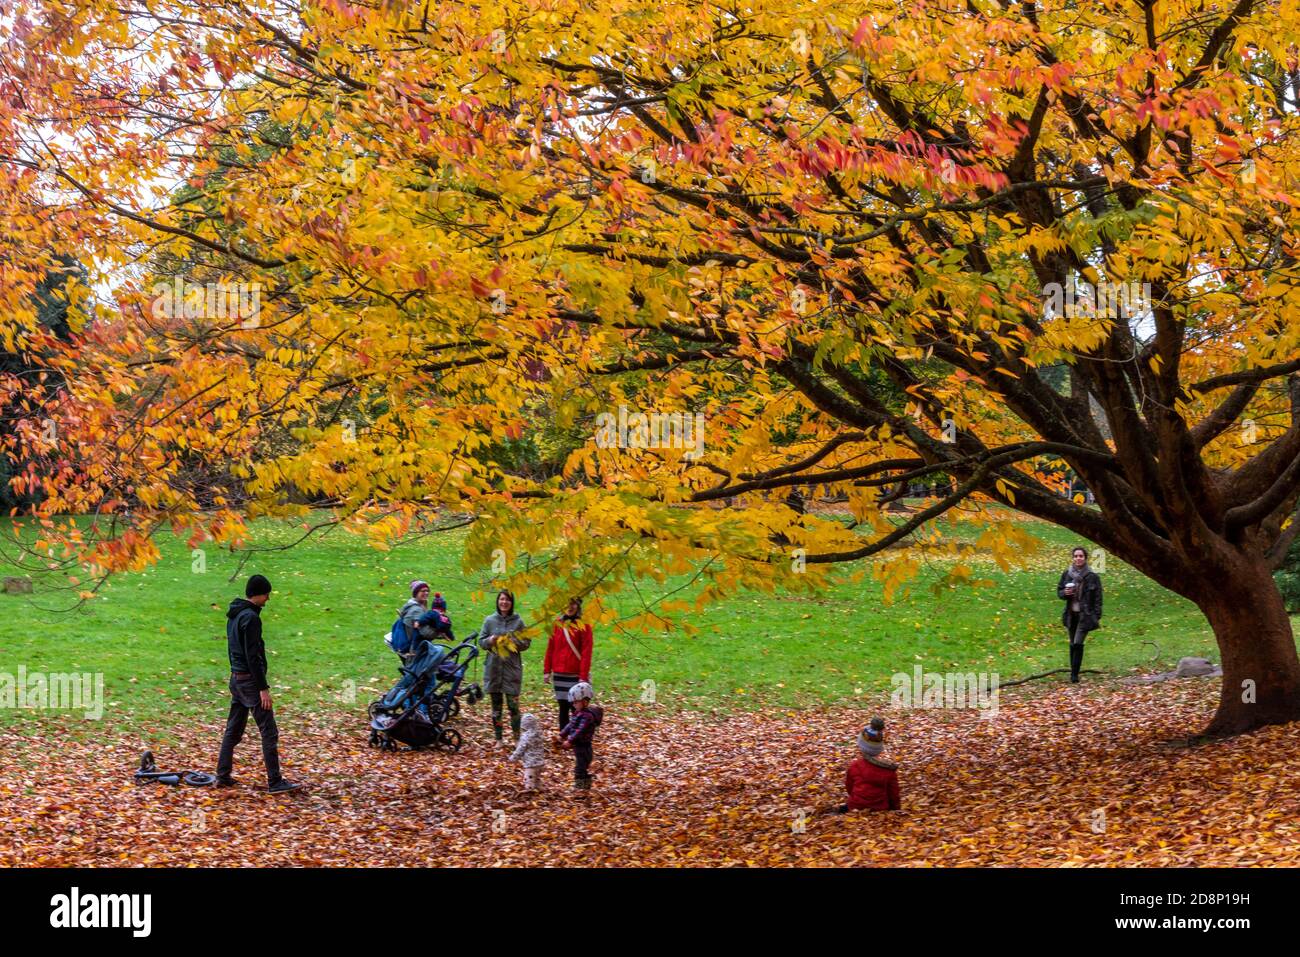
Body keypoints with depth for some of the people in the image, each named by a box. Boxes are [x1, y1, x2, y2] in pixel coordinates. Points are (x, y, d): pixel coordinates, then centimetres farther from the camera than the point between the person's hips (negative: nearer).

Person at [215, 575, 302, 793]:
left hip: (236, 677, 10)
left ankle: (223, 776, 15)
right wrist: (263, 688, -19)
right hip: (250, 679, -10)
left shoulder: (234, 615, 13)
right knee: (269, 732, -6)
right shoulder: (251, 617, -17)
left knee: (233, 730, 13)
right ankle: (275, 782, -6)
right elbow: (252, 656, -20)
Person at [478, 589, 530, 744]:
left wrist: (514, 643, -14)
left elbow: (526, 642, 4)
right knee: (496, 705, 8)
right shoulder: (490, 620, 5)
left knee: (513, 705, -5)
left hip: (512, 669, -2)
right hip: (493, 668, 2)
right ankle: (499, 739, 16)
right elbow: (481, 641, 7)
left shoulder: (518, 621, 2)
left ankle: (517, 739, 4)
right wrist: (490, 641, -14)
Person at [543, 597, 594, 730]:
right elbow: (550, 649, 11)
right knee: (563, 708, 9)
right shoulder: (558, 624, 8)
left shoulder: (583, 625, -5)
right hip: (559, 674, 4)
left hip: (576, 675, -4)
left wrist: (584, 677, -14)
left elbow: (586, 653, -9)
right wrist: (547, 670, 6)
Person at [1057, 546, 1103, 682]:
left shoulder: (1092, 576, -5)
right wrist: (1065, 593, -12)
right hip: (1071, 614, 4)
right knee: (1073, 644, 10)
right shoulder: (1067, 574, 4)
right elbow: (1059, 591, 12)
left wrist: (1098, 617, -8)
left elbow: (1098, 598, -4)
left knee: (1078, 643, -11)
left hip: (1085, 615, -4)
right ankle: (1073, 671, 20)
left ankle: (1074, 674, -9)